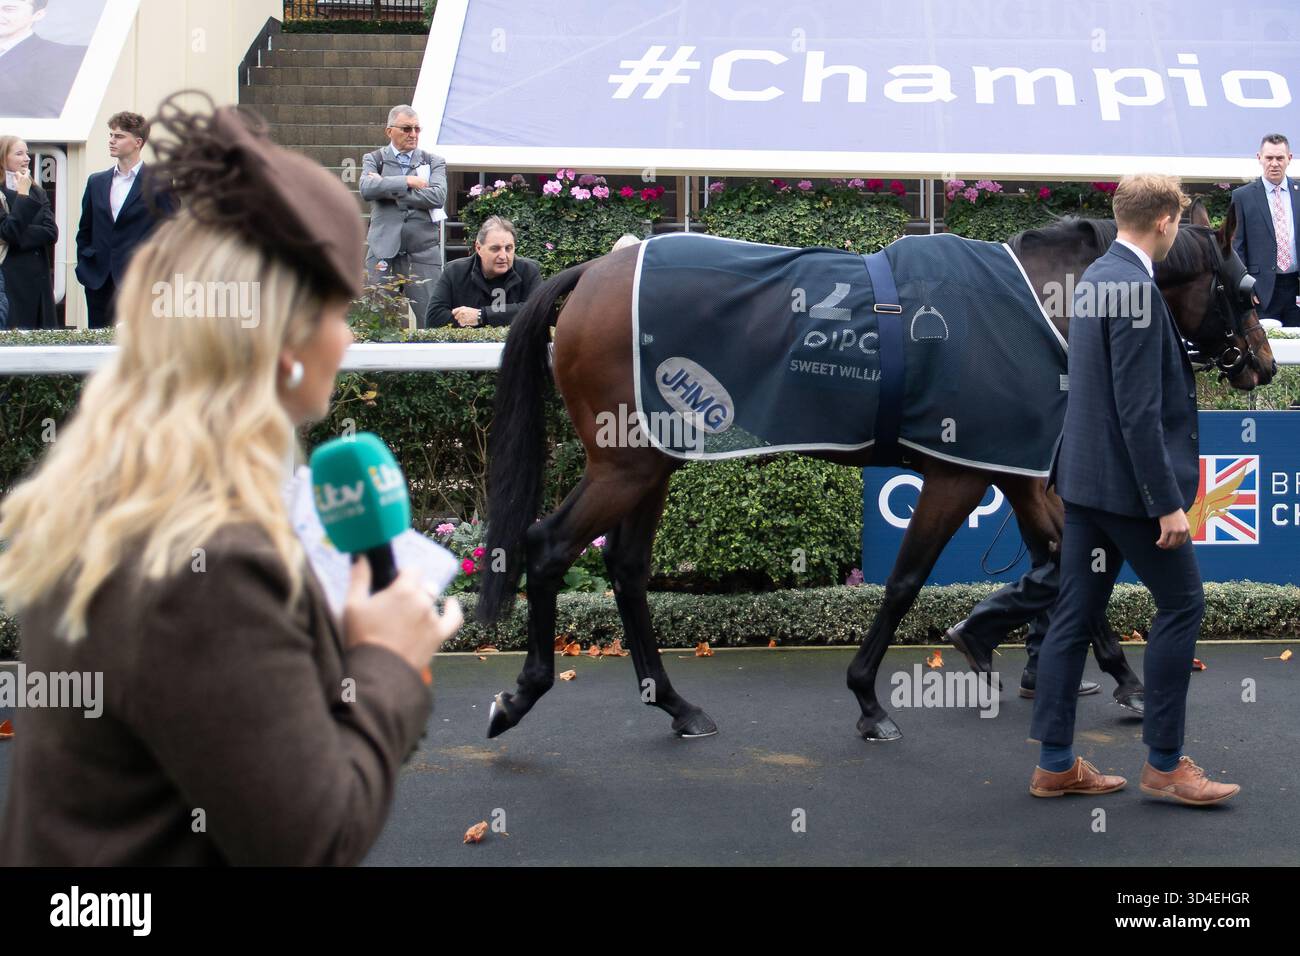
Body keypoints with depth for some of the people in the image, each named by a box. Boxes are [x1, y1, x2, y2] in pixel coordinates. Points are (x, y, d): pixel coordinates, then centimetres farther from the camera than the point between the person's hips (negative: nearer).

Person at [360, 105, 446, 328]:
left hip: (424, 253, 0)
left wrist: (388, 187, -6)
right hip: (383, 253, 0)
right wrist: (408, 182, -9)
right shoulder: (374, 159, 12)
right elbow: (367, 189, -9)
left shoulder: (434, 162, 13)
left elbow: (438, 196, -6)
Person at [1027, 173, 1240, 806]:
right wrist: (1168, 504, -19)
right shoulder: (1135, 289, -19)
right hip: (1129, 481, -9)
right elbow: (1139, 411, -22)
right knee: (1181, 605, 3)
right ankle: (1164, 764, 9)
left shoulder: (1094, 278, 10)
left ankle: (1055, 764, 15)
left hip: (1083, 476, 9)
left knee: (1076, 616, 10)